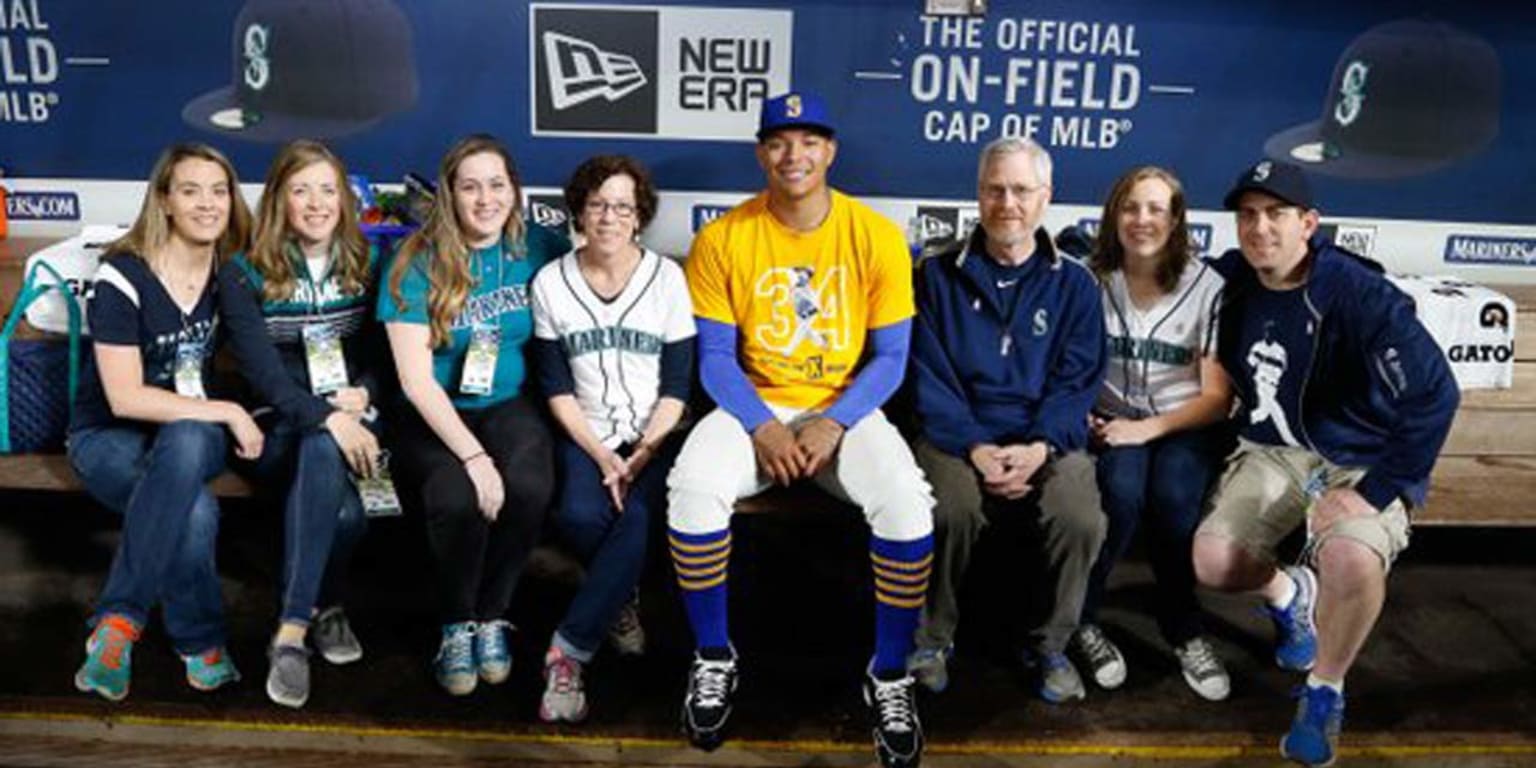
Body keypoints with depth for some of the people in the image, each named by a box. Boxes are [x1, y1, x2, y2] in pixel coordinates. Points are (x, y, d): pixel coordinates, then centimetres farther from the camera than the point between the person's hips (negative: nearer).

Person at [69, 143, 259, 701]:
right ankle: (200, 644, -18)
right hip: (108, 437, -3)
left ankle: (117, 620, -31)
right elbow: (126, 398, -19)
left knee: (186, 443, -36)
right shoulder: (123, 275, -15)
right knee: (195, 510, -35)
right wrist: (227, 413, -20)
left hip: (196, 434, 3)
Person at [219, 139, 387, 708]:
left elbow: (382, 354, 9)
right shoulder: (243, 274, 0)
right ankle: (324, 608, -15)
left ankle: (293, 631, -20)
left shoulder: (366, 266, 10)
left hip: (349, 422, 2)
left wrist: (364, 395, -14)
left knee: (323, 456, -35)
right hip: (276, 430, -2)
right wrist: (326, 417, -27)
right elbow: (262, 369, -12)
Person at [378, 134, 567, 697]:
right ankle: (458, 623, -2)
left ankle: (492, 616, -5)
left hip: (511, 406, 2)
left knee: (529, 486, -31)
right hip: (434, 417, -1)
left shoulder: (540, 249, 0)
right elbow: (416, 380, -12)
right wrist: (473, 455, -24)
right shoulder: (418, 263, -7)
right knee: (457, 497, -32)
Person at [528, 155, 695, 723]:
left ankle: (567, 652, -18)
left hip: (654, 438, -1)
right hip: (585, 436, 1)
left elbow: (677, 387, -1)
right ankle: (619, 601, 3)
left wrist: (641, 454, -14)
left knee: (636, 519, -30)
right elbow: (557, 388, 0)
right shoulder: (551, 282, 2)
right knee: (579, 515, -29)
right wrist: (600, 456, -12)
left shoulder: (667, 278, 0)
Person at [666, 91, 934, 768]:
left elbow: (890, 358, -3)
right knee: (693, 489, -30)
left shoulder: (878, 237, -5)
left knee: (906, 502, -29)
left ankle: (889, 675, -6)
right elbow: (714, 357, -4)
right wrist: (761, 427, -19)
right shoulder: (722, 239, -5)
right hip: (753, 408, 1)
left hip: (847, 412, 0)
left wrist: (833, 424, -18)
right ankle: (713, 659, -5)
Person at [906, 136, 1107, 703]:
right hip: (959, 437, -1)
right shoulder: (939, 275, 8)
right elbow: (928, 378, 0)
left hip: (1047, 439, 1)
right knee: (949, 508, -32)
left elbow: (1077, 380, 3)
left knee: (1081, 520, -27)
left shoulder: (1073, 284, 11)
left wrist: (1039, 447, -16)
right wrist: (976, 449, -15)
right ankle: (930, 638, -5)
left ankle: (1050, 645, 1)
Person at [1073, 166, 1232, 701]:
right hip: (1113, 422, 0)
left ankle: (1183, 630, -5)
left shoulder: (1207, 286, -1)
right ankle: (1078, 618, -8)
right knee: (1122, 493, -31)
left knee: (1173, 497, -30)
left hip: (1185, 425, 0)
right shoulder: (1092, 281, 2)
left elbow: (1217, 397, -2)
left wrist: (1149, 429, -15)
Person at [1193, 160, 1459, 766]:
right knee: (1213, 562, -17)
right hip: (1271, 451, 5)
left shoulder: (1359, 294, -21)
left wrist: (1374, 492, -24)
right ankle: (1290, 594, 21)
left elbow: (1435, 395, -23)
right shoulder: (1230, 279, -5)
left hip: (1362, 461, -4)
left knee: (1352, 563, -34)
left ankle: (1324, 693, -3)